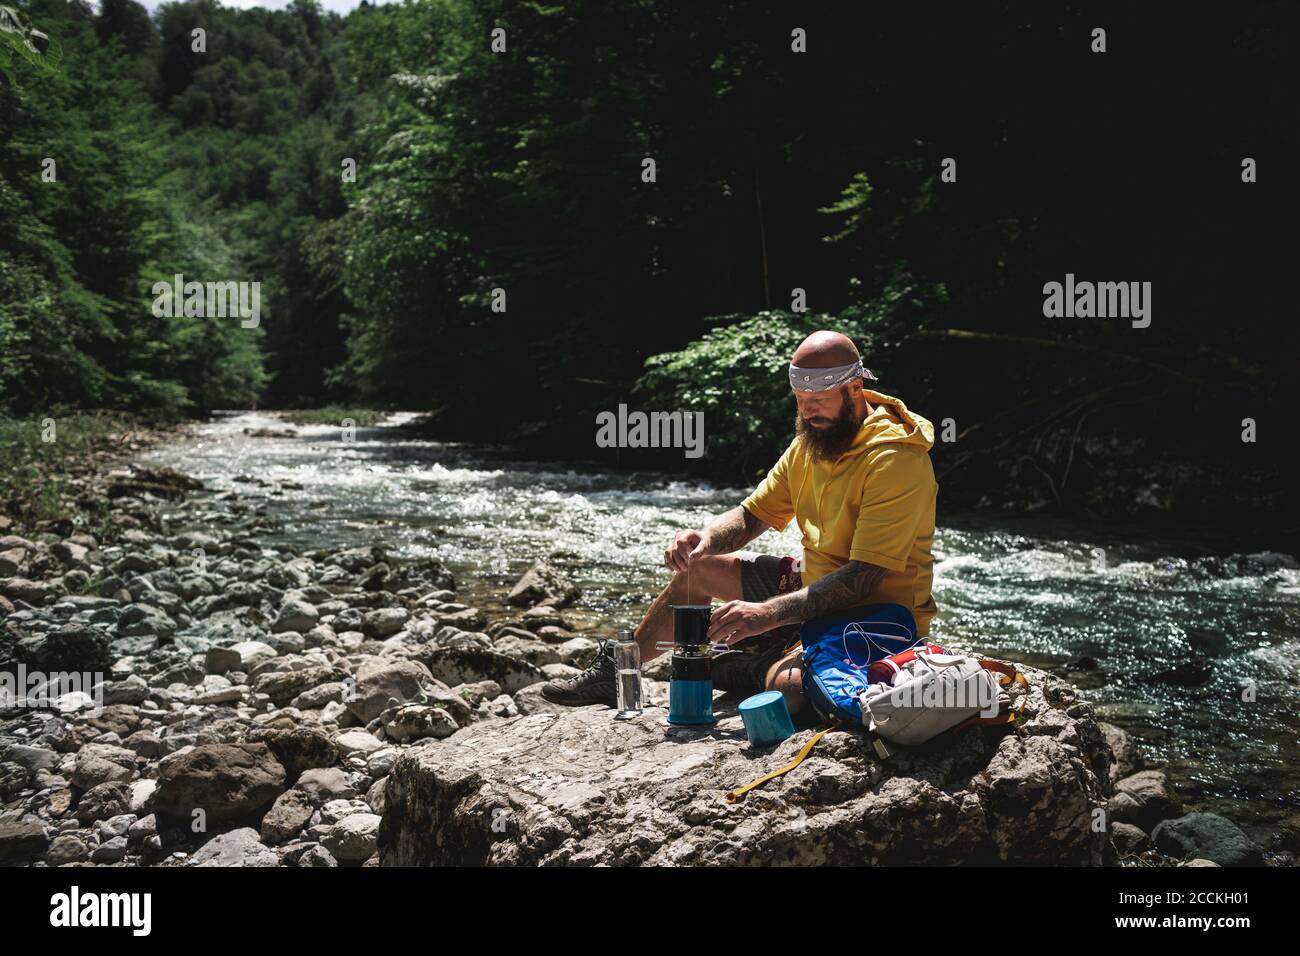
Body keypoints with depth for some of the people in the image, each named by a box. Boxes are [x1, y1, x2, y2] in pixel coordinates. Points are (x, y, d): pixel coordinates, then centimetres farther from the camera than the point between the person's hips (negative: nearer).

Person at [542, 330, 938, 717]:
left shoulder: (897, 462, -25)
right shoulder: (813, 437, 3)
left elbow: (864, 578, -31)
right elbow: (752, 515, 8)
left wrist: (770, 612, -39)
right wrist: (705, 538, -15)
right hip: (811, 584, 8)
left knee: (785, 687, -35)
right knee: (695, 566, 14)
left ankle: (736, 668, 2)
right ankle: (615, 671, 28)